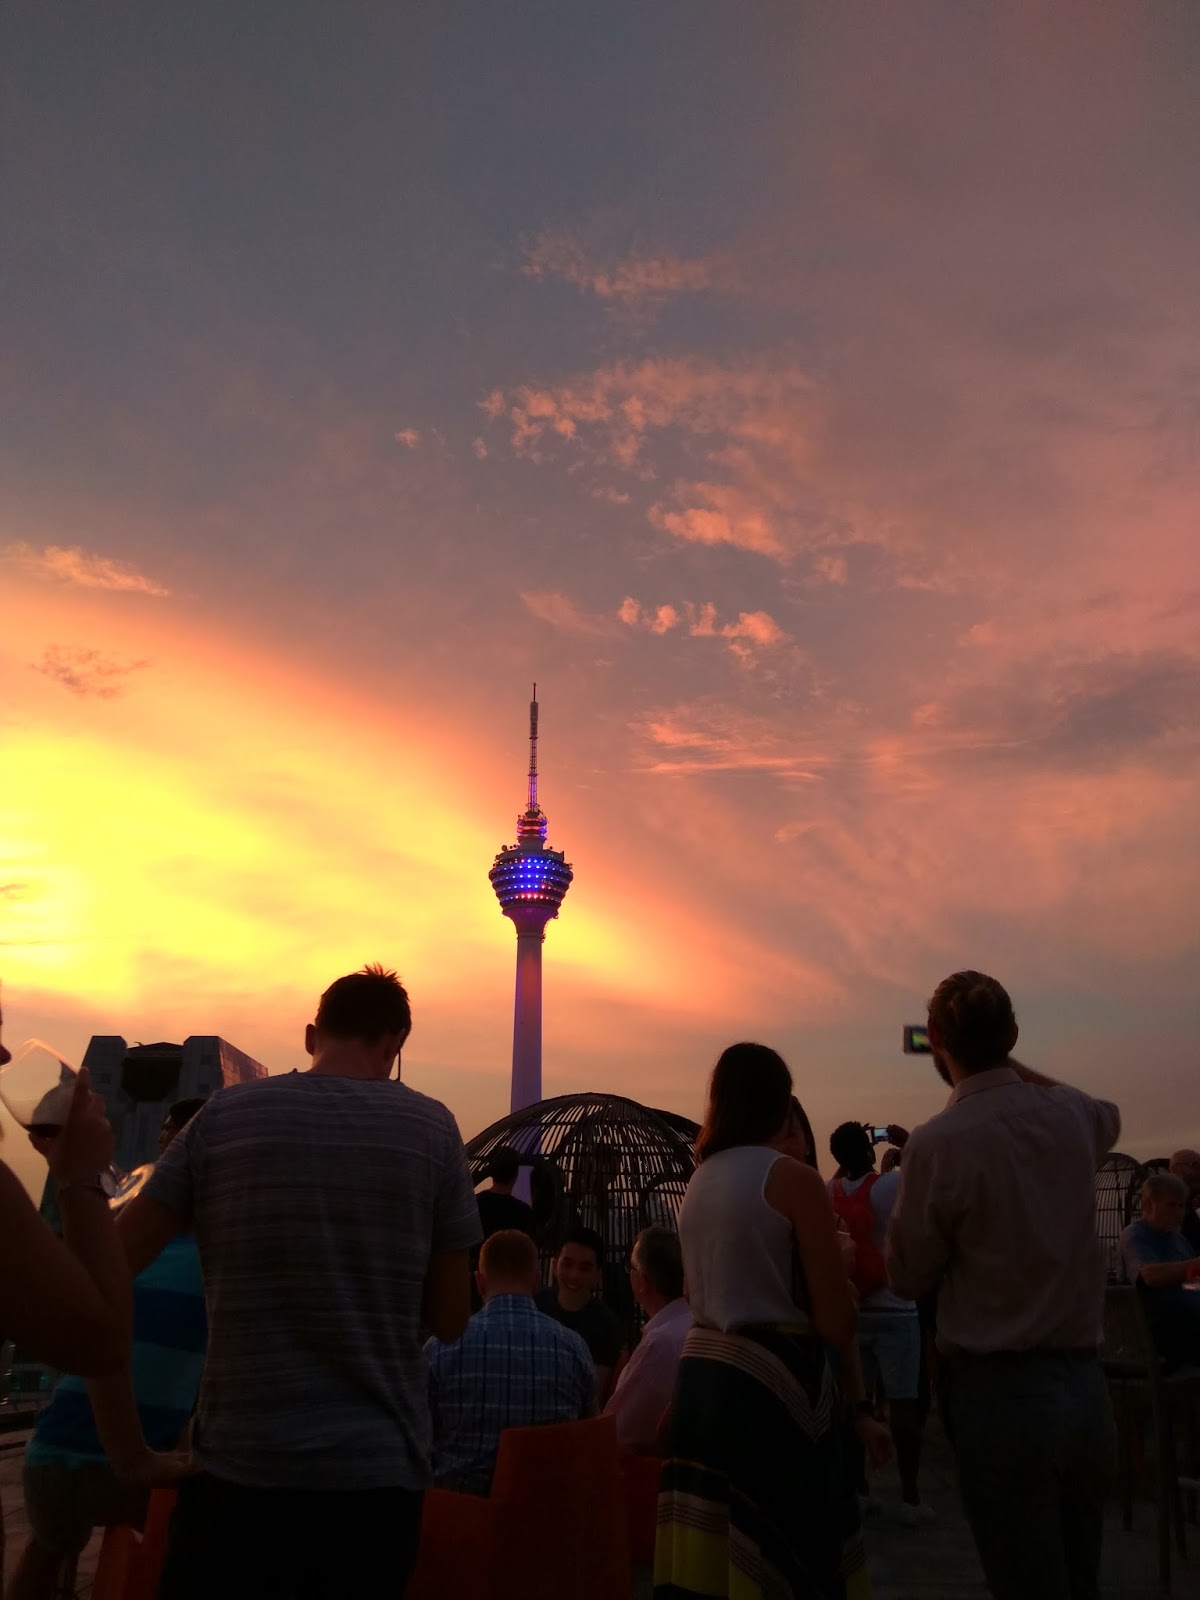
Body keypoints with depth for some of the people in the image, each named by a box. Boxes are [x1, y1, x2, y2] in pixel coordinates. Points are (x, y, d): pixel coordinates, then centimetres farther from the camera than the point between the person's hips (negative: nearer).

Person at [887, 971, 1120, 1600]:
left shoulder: (935, 1145, -17)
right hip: (1083, 1381, 5)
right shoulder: (1072, 1116, -2)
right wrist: (1016, 1069, 29)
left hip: (997, 1389, -5)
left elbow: (907, 1279, -4)